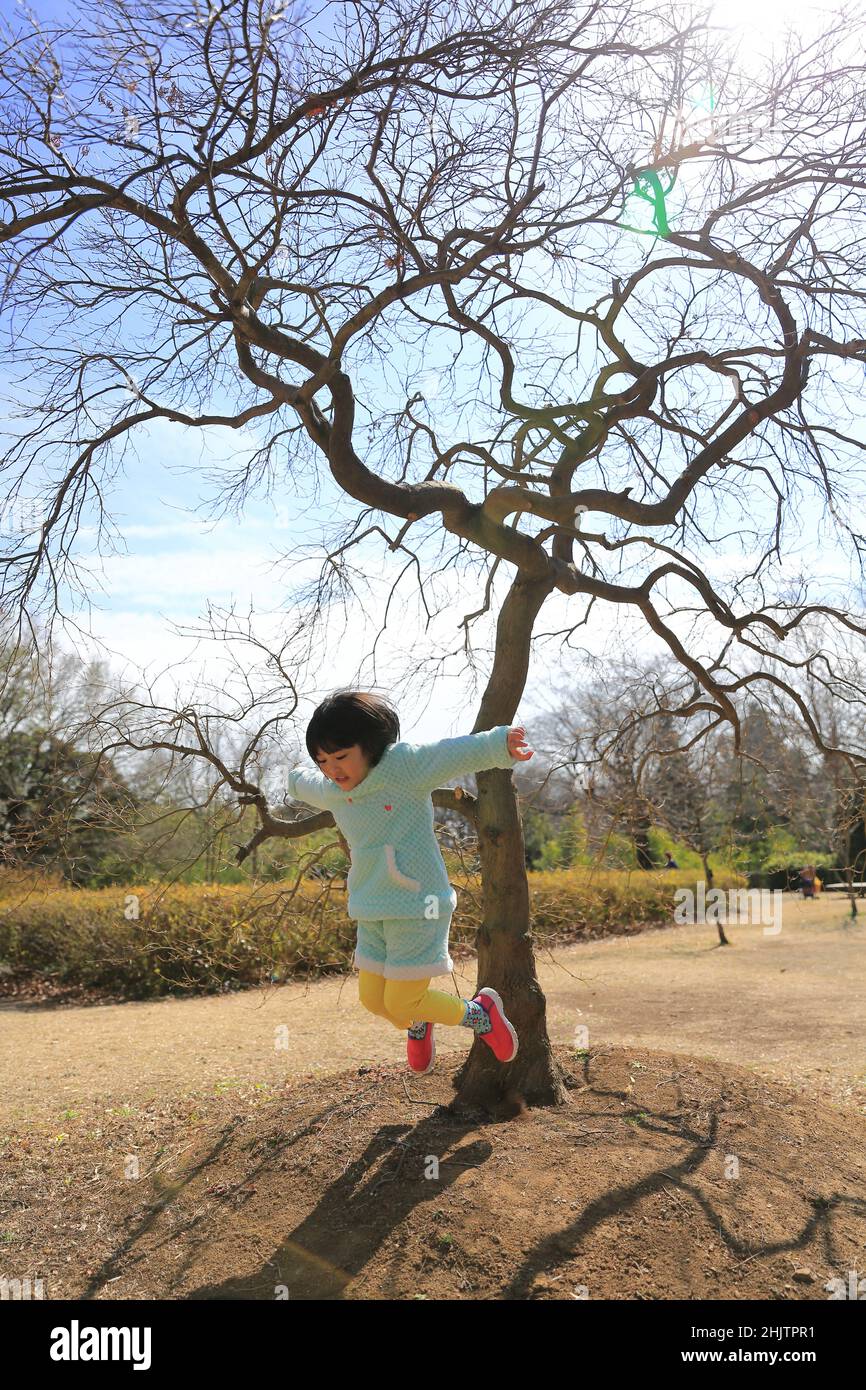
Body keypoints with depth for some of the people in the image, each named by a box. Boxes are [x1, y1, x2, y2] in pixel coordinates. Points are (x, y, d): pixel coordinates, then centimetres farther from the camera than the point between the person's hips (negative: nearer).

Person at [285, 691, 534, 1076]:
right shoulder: (333, 791, 5)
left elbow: (455, 753, -33)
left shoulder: (404, 766, -17)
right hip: (372, 914, 7)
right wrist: (295, 781, 52)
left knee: (402, 1003, -2)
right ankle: (418, 1023, 48)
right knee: (372, 1000, 14)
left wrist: (498, 744, -52)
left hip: (418, 908, -7)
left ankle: (481, 1013, 24)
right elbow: (308, 786, 30)